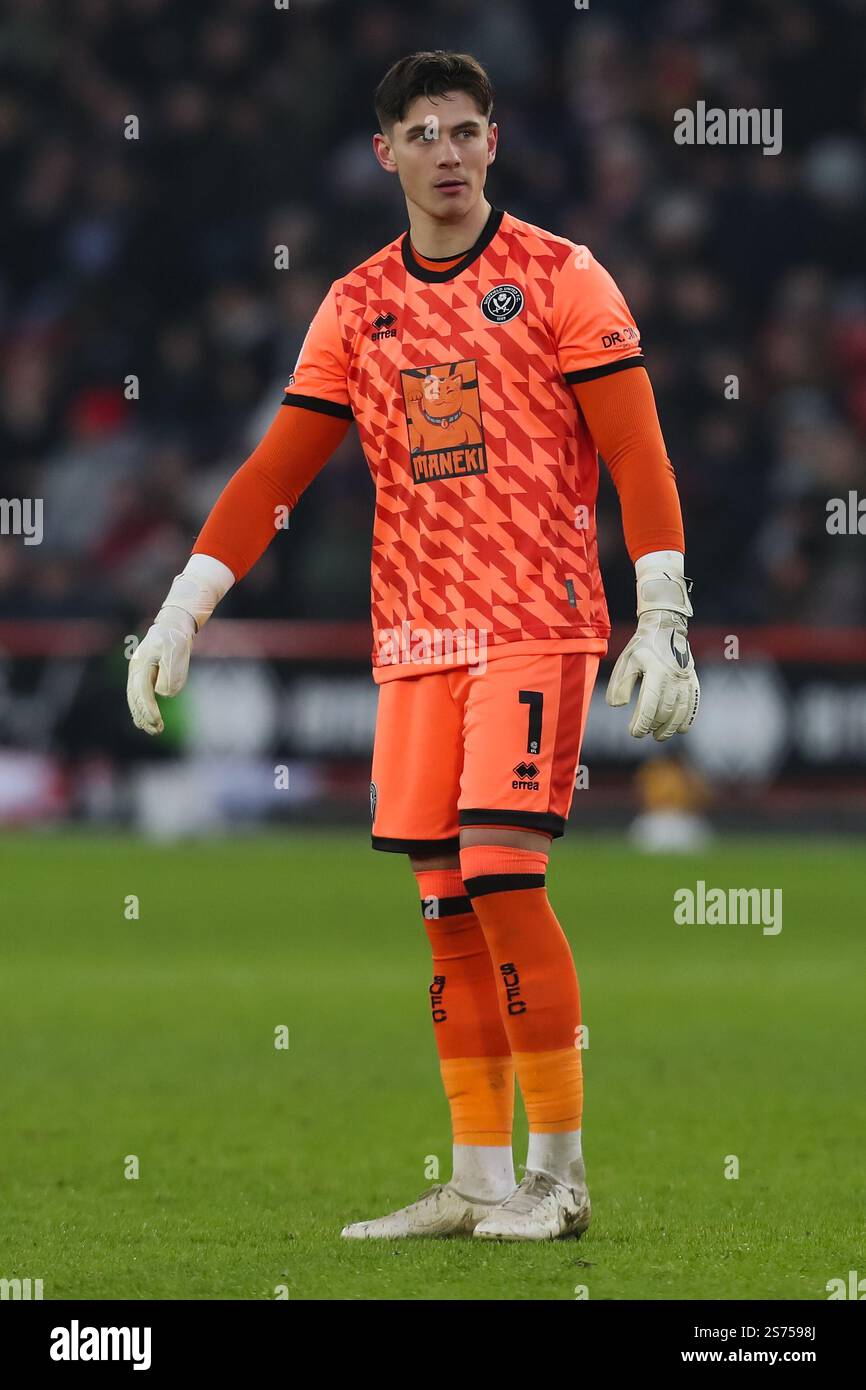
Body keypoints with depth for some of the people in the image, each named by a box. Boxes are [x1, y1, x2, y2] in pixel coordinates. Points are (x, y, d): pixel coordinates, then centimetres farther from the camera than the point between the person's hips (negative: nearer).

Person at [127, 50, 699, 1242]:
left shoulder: (559, 279, -1)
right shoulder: (357, 307, 11)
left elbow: (638, 458, -4)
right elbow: (275, 474, 13)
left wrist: (663, 626, -12)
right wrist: (181, 613, 6)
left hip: (537, 627, -5)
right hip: (415, 639, 5)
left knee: (501, 874, -15)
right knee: (447, 905, 2)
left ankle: (559, 1174, -7)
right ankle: (479, 1181, 9)